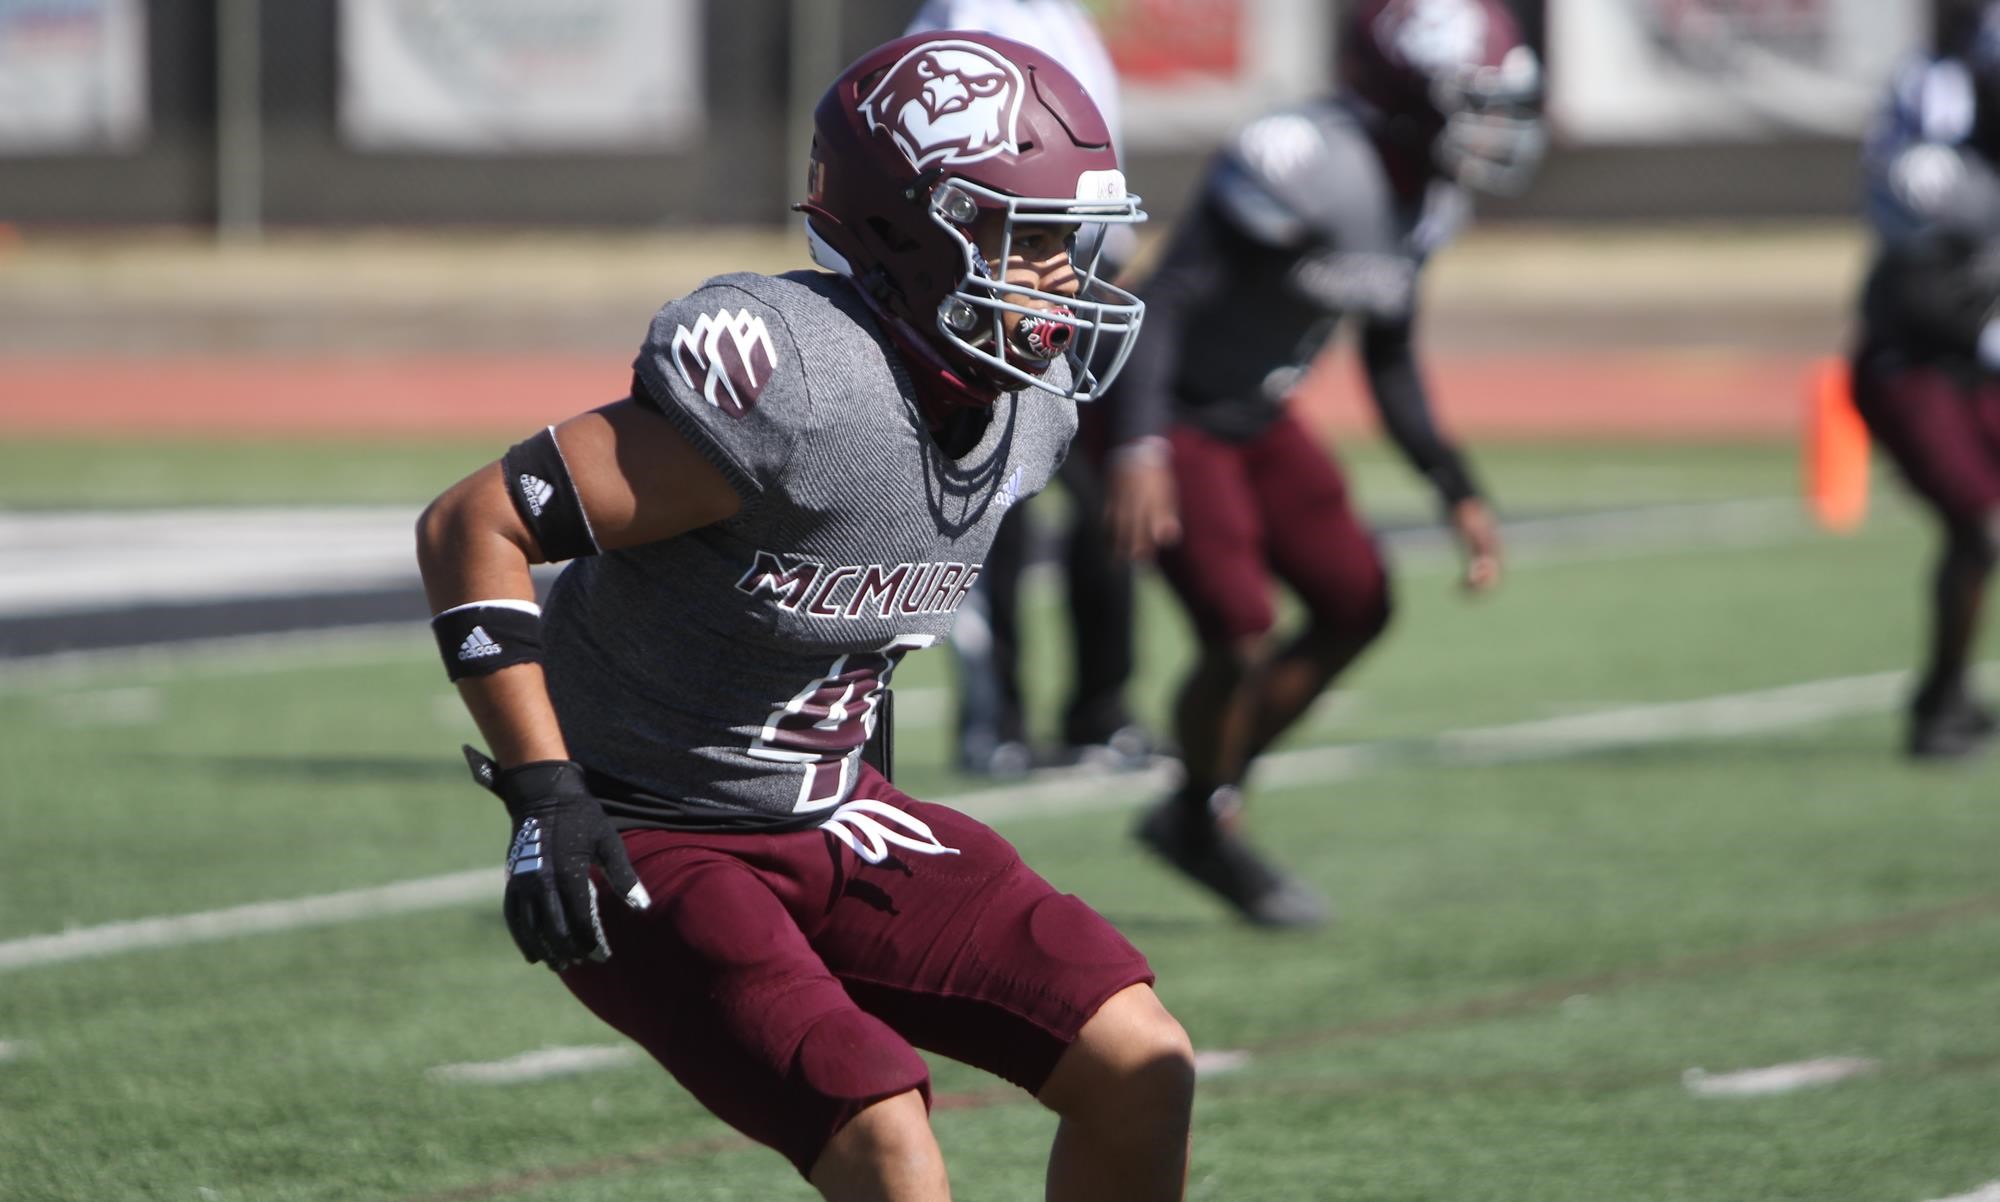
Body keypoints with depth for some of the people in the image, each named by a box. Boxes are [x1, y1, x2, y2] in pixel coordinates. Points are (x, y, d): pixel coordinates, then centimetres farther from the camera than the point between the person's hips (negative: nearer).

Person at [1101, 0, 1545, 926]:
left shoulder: (1423, 202, 1)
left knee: (1355, 608, 6)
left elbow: (1390, 365, 13)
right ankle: (1210, 828, 13)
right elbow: (1164, 301, -31)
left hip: (1255, 420, 9)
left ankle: (1195, 815, 19)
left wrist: (1458, 493, 7)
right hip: (1174, 414, -9)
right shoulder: (1303, 163, -29)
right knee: (1240, 639, -15)